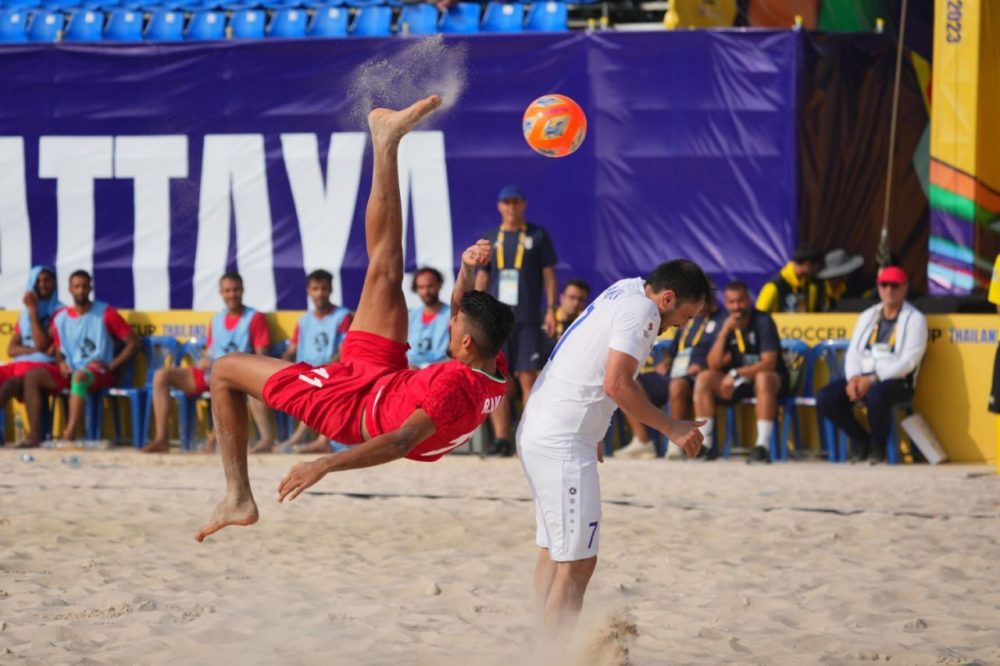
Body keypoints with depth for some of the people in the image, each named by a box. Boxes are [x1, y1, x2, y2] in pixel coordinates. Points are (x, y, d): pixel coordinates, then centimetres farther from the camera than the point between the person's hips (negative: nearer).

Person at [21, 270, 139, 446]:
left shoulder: (105, 313, -1)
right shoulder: (60, 318, 12)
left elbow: (133, 342, -2)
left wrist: (111, 365, -10)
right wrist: (60, 362, -1)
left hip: (97, 373, -5)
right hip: (68, 371, 5)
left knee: (80, 376, -41)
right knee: (32, 375, -20)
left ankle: (69, 436, -50)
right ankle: (34, 437, -28)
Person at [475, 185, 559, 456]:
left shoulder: (537, 236, 7)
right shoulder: (489, 238, 14)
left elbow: (549, 274, 6)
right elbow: (481, 278, 13)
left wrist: (551, 309, -3)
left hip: (528, 319, -2)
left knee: (528, 378, -6)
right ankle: (501, 439, 0)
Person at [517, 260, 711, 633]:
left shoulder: (625, 291, 16)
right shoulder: (641, 310, -13)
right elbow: (616, 385, -21)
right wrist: (671, 428, -13)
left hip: (539, 431, 11)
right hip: (562, 442, -11)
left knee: (553, 553, 17)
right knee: (577, 562, -10)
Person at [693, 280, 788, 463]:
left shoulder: (763, 322, -13)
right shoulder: (725, 324, 1)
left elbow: (769, 363, -21)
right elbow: (713, 365, -7)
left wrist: (736, 374, -27)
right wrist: (724, 332, -18)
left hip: (771, 380, -5)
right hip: (737, 381, 5)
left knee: (763, 378, -38)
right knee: (704, 378, -16)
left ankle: (763, 446, -40)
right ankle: (703, 444, -18)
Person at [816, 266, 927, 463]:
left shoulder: (915, 320, 1)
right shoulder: (867, 317, 19)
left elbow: (908, 361, -10)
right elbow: (854, 352, 13)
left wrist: (872, 380, -20)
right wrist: (853, 378, -10)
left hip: (897, 380, -5)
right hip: (862, 377, 5)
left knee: (876, 397, -40)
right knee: (825, 398, -20)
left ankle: (878, 445, -11)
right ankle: (860, 439, 3)